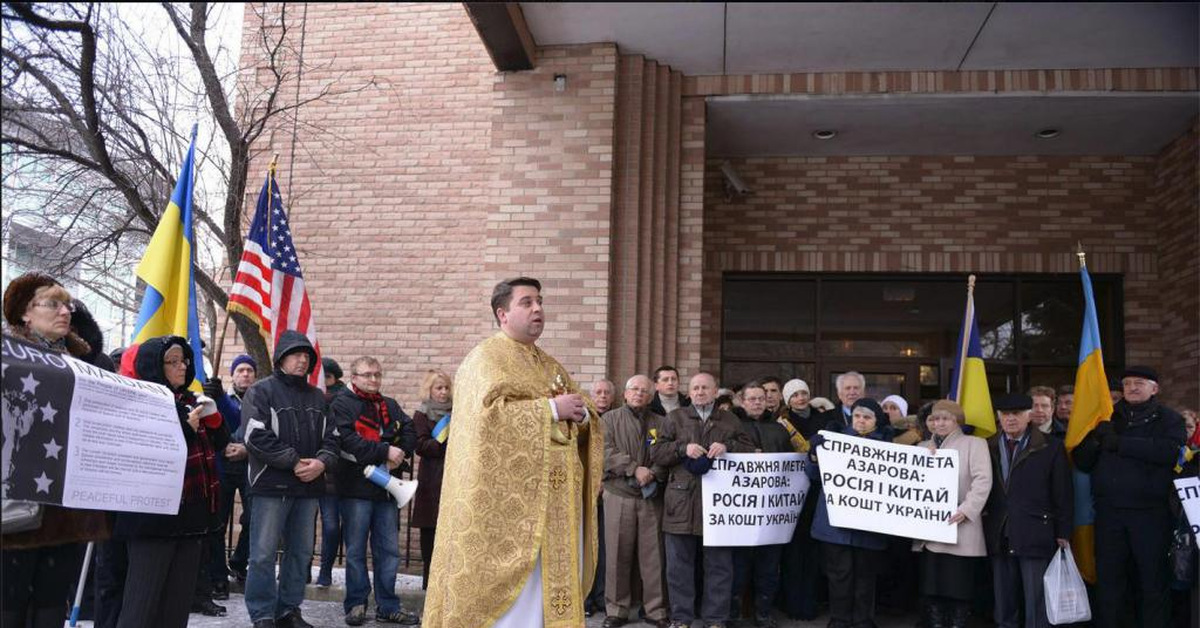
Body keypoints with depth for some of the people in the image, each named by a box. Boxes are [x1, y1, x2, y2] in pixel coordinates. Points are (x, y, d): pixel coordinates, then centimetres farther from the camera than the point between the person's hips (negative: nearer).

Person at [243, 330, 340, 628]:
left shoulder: (318, 397, 15)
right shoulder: (261, 391, -2)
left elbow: (331, 437, 12)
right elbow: (256, 436, -13)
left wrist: (321, 462, -9)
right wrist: (294, 462, -15)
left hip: (309, 487, 6)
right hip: (271, 485, -5)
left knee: (301, 552, 10)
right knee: (264, 554, -3)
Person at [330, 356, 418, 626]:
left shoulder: (390, 406, 17)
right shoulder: (342, 404, -3)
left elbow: (410, 433, 9)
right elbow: (348, 442, -16)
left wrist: (399, 454, -10)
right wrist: (385, 451, -19)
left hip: (386, 488, 6)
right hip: (355, 488, -5)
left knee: (389, 550, 8)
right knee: (356, 550, 4)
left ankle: (388, 606, 17)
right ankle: (356, 604, 16)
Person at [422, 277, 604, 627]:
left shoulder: (551, 366, 20)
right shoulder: (485, 358, -2)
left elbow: (589, 421, 19)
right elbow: (489, 412, -19)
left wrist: (581, 413, -4)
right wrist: (551, 409, -15)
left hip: (557, 500, 7)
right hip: (511, 497, -7)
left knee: (555, 585, 6)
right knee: (514, 592, -7)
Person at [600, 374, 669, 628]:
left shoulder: (659, 423, 12)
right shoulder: (609, 419, 6)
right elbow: (607, 451, -7)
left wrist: (653, 473, -14)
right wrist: (635, 469, -15)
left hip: (652, 496, 1)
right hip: (619, 495, -1)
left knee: (653, 555, 2)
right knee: (618, 555, 2)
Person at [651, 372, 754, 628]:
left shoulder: (730, 420, 13)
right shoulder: (675, 418, 10)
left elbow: (749, 450, 7)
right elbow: (656, 452, 4)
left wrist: (727, 446, -11)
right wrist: (683, 449, -12)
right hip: (682, 503, 0)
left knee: (719, 565, 5)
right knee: (679, 564, 5)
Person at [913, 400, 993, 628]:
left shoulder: (974, 443, 3)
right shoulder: (923, 447, 18)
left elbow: (983, 480, -8)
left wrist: (966, 510, -18)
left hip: (959, 528, -4)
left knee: (959, 585, -1)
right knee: (931, 585, 7)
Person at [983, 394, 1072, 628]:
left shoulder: (1051, 447, 0)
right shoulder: (988, 448, 8)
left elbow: (1063, 494, 0)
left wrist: (1062, 533, -3)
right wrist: (984, 525, 1)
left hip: (1035, 536, -3)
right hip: (999, 537, 3)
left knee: (1037, 604, 0)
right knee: (1004, 602, 10)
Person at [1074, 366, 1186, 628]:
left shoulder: (1169, 419, 5)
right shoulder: (1108, 418, 14)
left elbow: (1172, 450, -17)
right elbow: (1081, 461, 9)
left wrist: (1119, 443, -17)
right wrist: (1094, 441, -11)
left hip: (1151, 511, -3)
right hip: (1109, 511, 3)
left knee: (1154, 579, 5)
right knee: (1108, 579, 7)